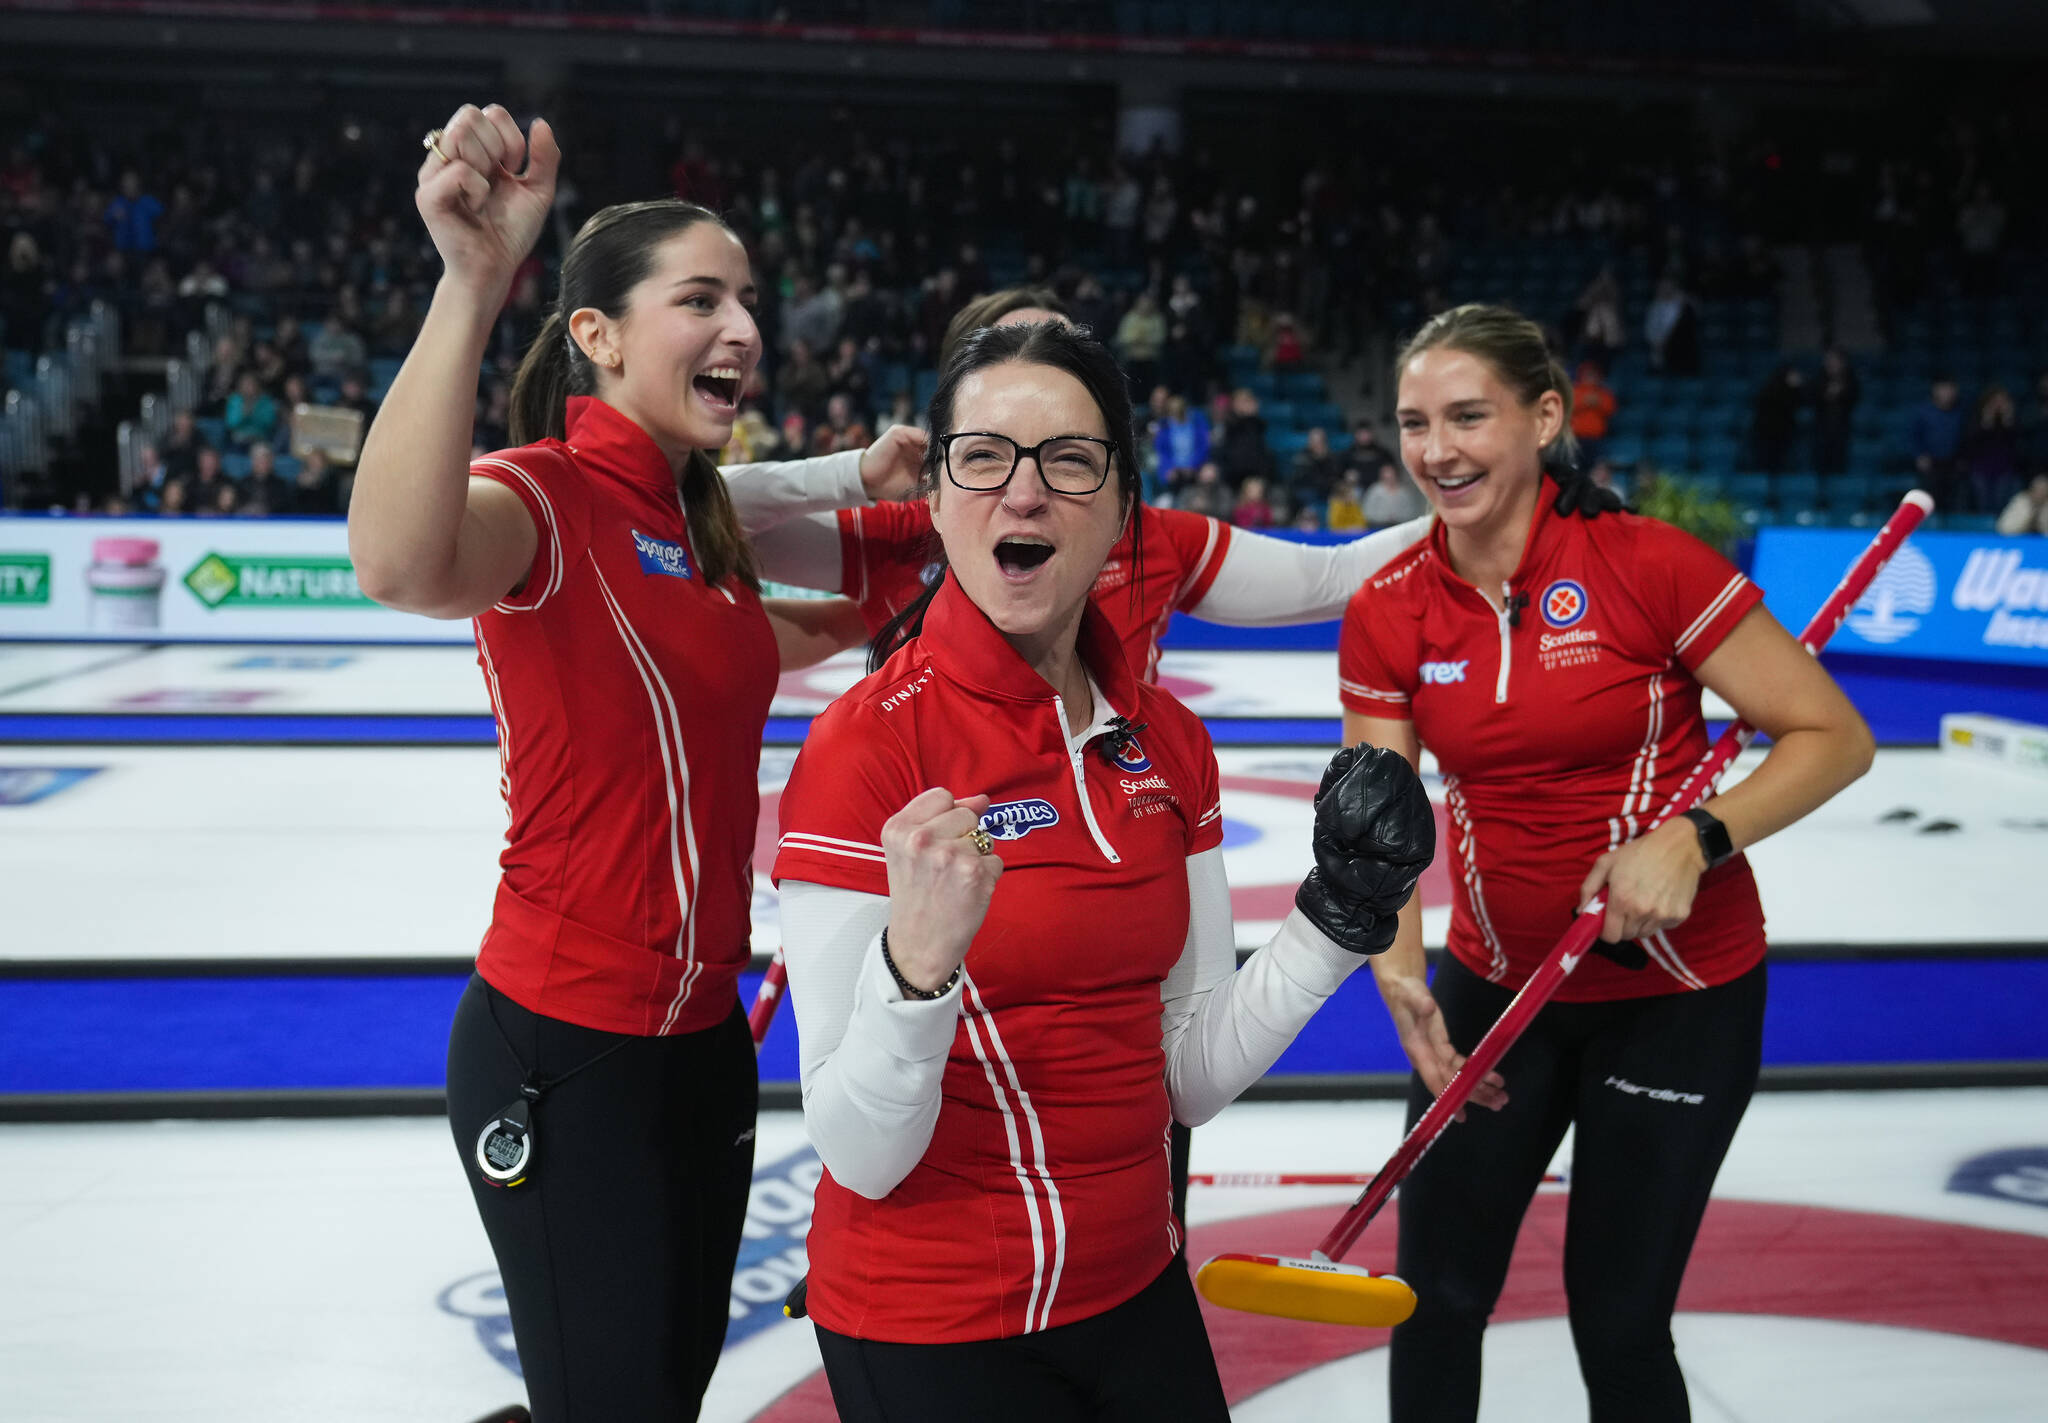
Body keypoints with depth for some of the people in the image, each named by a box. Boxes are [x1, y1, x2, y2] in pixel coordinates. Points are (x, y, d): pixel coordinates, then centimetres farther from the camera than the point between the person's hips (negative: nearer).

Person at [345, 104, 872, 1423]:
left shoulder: (698, 517, 8)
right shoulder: (544, 495, -18)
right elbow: (398, 566, -43)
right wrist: (472, 284, -50)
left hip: (702, 1033, 8)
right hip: (564, 1052, -8)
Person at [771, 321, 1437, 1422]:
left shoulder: (1169, 743, 1)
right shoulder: (868, 745, -18)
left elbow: (1186, 1077, 4)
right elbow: (861, 1156, -20)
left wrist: (1335, 917, -6)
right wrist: (917, 965, -36)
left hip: (1137, 1290, 6)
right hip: (933, 1331, -6)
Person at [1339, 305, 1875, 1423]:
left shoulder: (1647, 566, -17)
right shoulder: (1386, 614, -6)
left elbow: (1833, 737, -14)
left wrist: (1694, 840, -28)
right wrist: (1398, 973, -25)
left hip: (1677, 997, -3)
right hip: (1495, 985, 4)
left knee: (1618, 1317, 7)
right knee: (1435, 1291, 11)